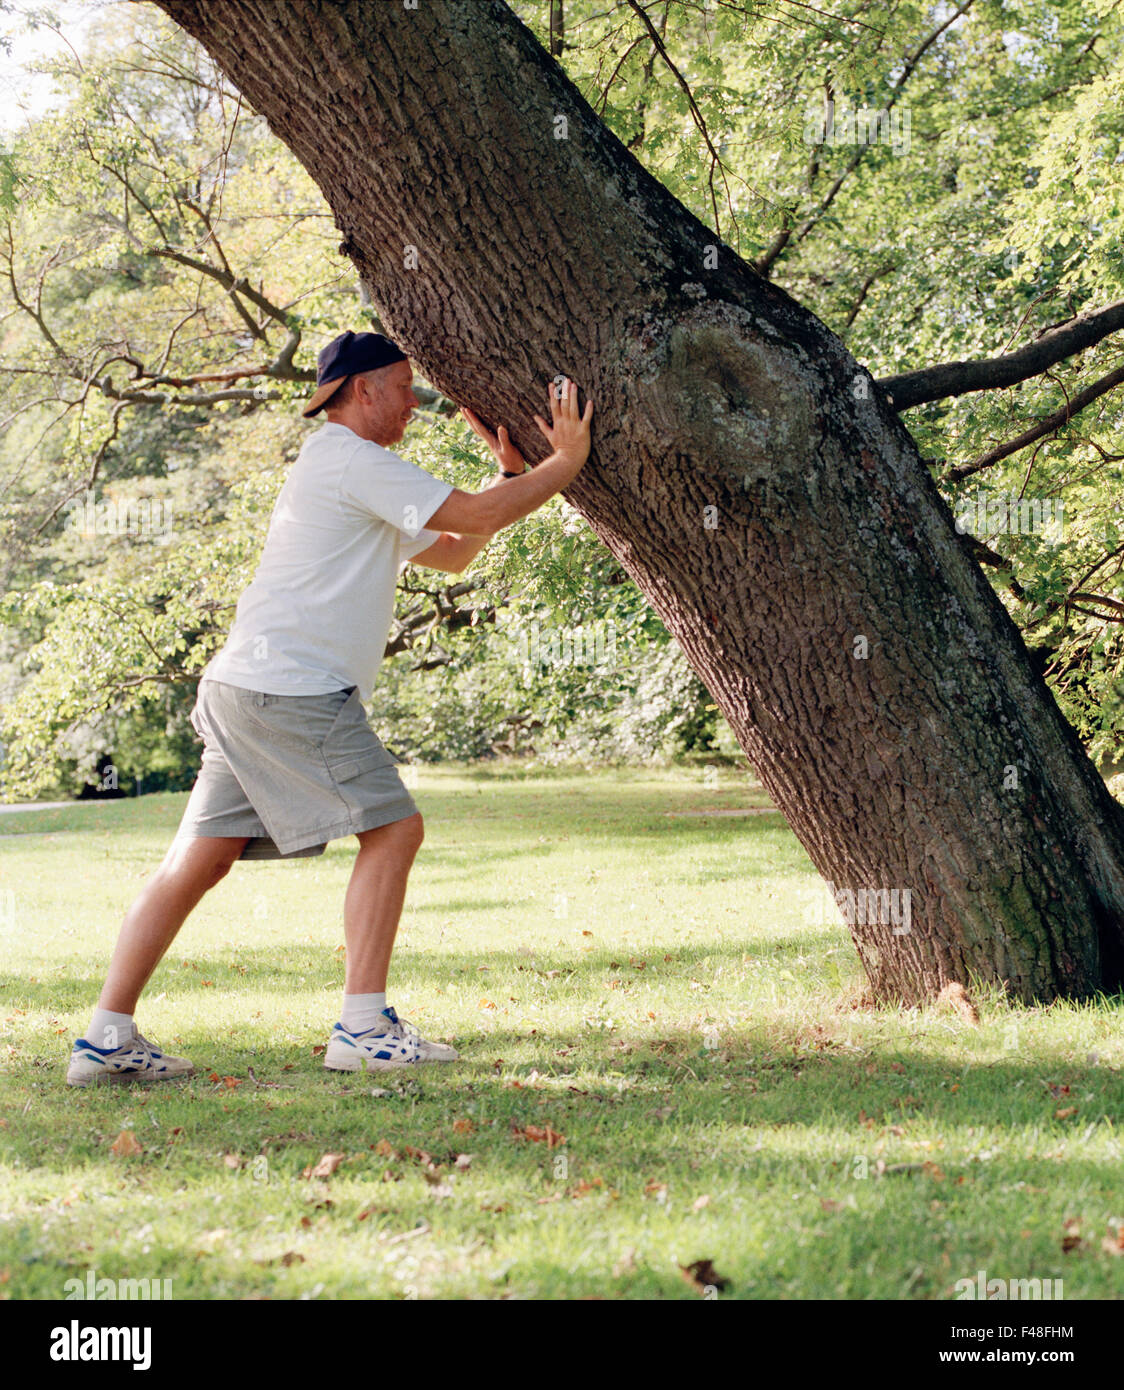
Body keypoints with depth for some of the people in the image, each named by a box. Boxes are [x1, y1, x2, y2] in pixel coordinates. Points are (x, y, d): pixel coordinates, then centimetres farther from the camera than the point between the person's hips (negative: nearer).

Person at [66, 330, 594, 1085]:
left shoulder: (346, 470, 27)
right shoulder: (352, 461, -7)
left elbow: (453, 552, 29)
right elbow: (475, 514, -12)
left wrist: (513, 469, 22)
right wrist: (566, 459, -1)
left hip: (244, 688, 10)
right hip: (291, 689, -10)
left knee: (201, 858, 6)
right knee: (392, 828, -5)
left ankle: (108, 1037, 4)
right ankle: (363, 1028, -6)